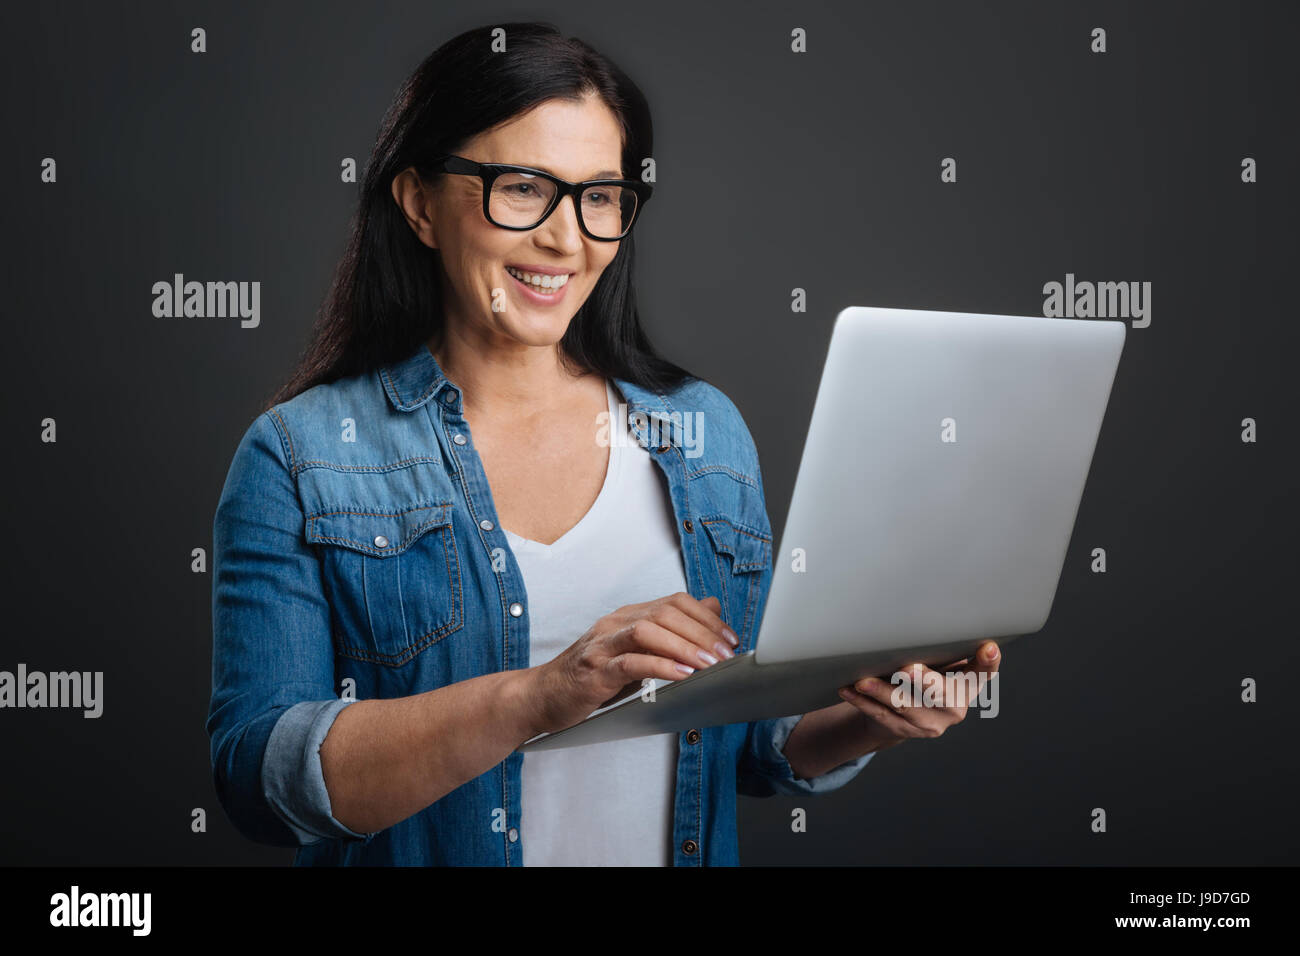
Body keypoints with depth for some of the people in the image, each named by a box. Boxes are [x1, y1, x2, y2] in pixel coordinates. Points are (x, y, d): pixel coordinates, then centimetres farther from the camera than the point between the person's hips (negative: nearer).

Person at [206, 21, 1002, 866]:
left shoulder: (704, 431, 9)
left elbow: (753, 747, 13)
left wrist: (864, 725, -6)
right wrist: (534, 698, -23)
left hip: (688, 848, 3)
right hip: (427, 855, -2)